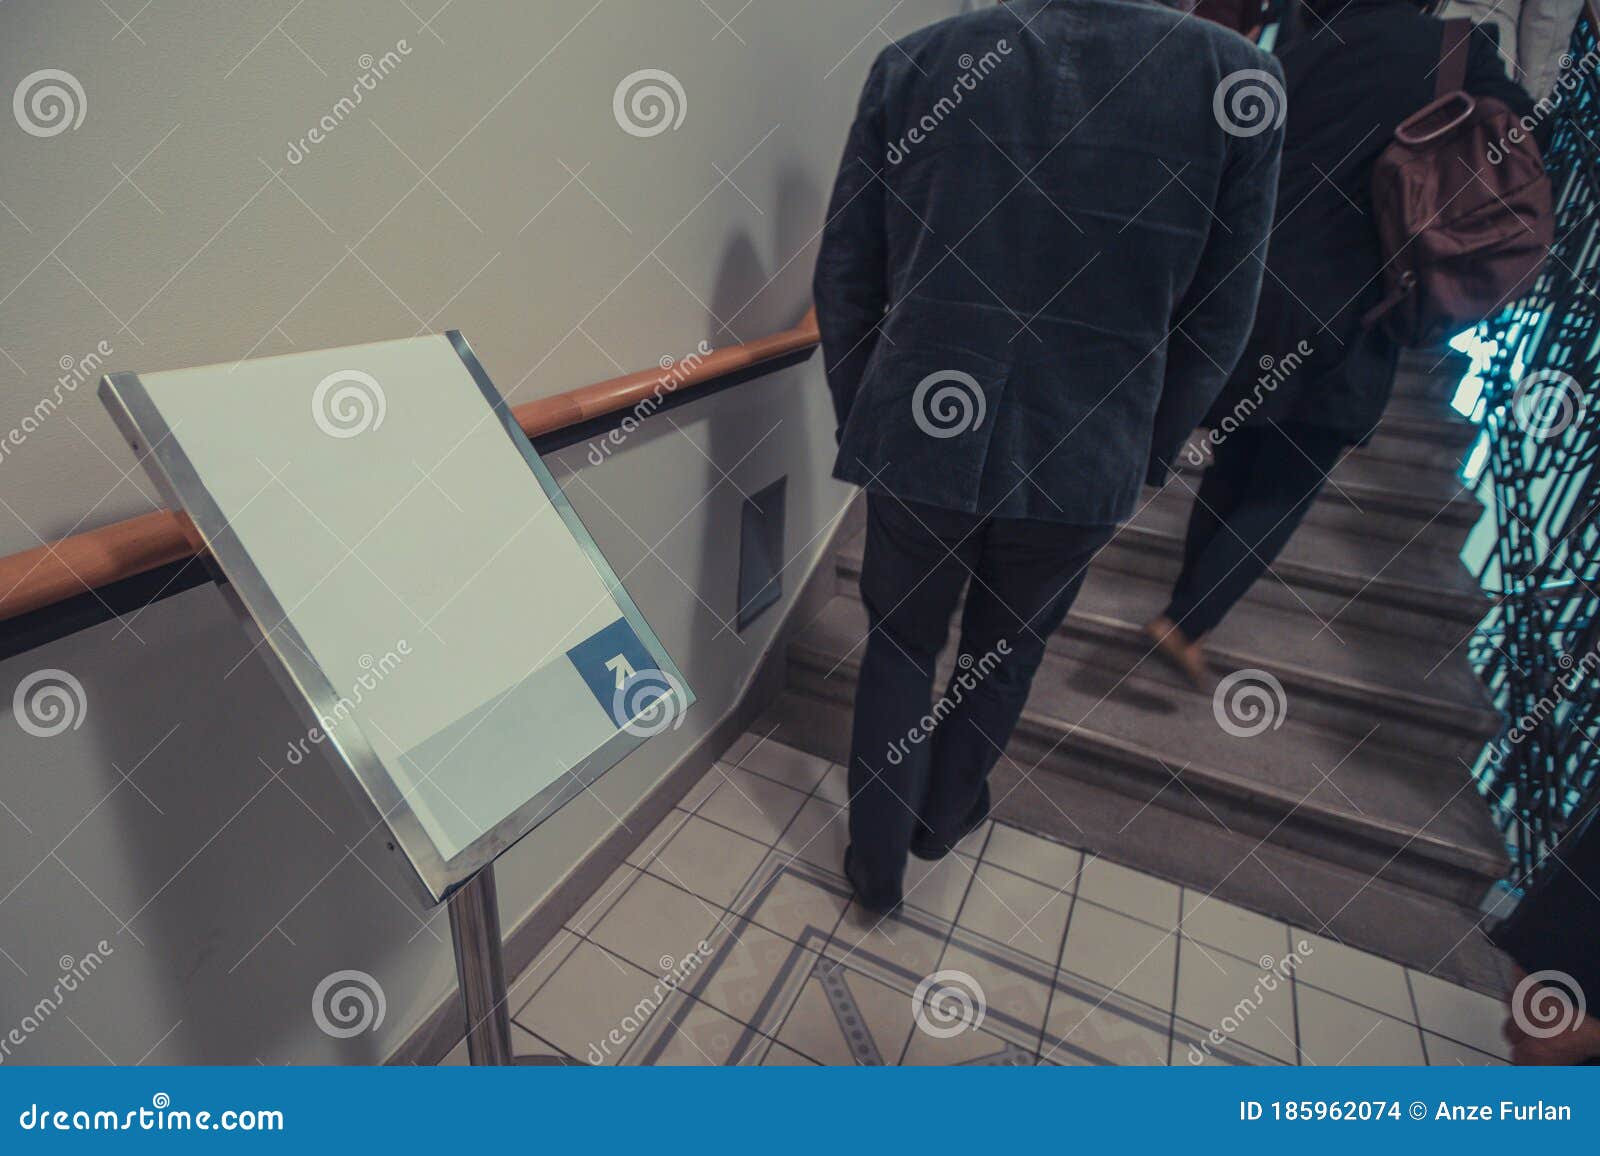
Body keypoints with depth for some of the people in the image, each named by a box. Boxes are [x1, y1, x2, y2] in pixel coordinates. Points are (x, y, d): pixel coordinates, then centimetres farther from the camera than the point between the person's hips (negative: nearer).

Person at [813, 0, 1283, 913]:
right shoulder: (1239, 78, -2)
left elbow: (844, 277, 1)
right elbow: (1218, 322, 1)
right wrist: (1146, 457, 14)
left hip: (917, 440, 0)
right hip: (1083, 462, 1)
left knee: (901, 647, 21)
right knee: (1006, 651, 25)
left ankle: (879, 864, 35)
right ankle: (946, 814, 49)